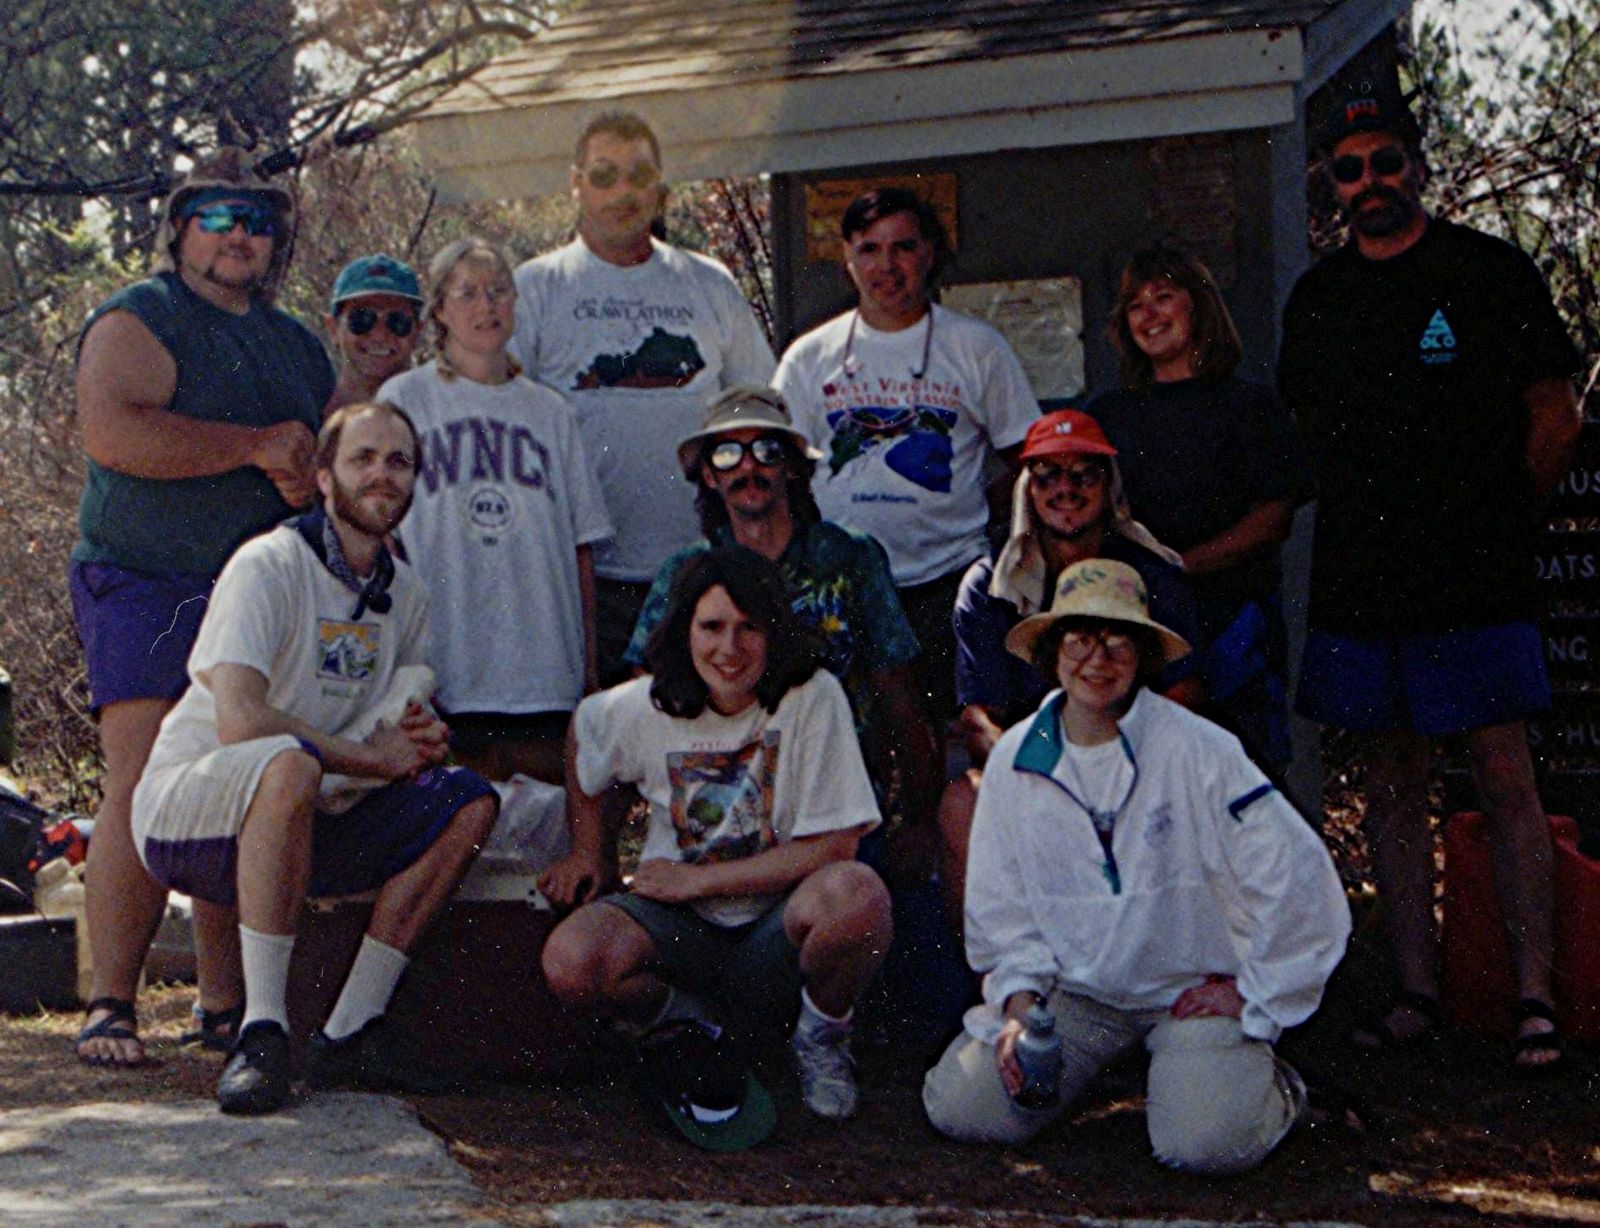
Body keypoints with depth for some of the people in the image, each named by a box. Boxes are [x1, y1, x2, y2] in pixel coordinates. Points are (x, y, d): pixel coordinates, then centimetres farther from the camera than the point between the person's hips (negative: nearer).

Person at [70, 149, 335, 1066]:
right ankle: (111, 1006, -9)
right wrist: (259, 447, -15)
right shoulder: (138, 321, -1)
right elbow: (114, 434, -18)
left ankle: (227, 1002, 7)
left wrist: (312, 474, 2)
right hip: (145, 587, -6)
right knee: (145, 790, -13)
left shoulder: (297, 344, 21)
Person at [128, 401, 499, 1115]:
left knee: (469, 802, -8)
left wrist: (426, 736, -7)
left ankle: (349, 1031, -12)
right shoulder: (269, 566, -16)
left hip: (300, 824, 8)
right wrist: (367, 755, -19)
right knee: (289, 762, -39)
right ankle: (262, 1031, -32)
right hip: (187, 806, -7)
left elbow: (412, 722, 18)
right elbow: (240, 720, -28)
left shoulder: (404, 594, 9)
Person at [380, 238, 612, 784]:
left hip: (546, 672, 3)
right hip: (449, 659, -3)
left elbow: (580, 546, 15)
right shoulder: (404, 399, 7)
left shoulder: (550, 411, 17)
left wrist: (591, 662, 9)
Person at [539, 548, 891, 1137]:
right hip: (681, 930, 2)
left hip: (780, 925, -2)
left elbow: (833, 847, -15)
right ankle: (680, 1025, 6)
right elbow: (584, 728, 21)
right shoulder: (645, 706, -3)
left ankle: (821, 1038, -3)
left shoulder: (813, 698, -12)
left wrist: (700, 879, -13)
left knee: (859, 894, -36)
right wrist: (589, 852, 20)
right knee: (570, 963, -29)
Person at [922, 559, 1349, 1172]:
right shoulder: (1016, 760, -1)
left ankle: (1273, 1088, 9)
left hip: (1195, 989, -4)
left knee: (1206, 1142, -28)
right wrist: (1020, 1000, -5)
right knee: (959, 1109, -12)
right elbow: (1001, 907, 9)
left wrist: (1250, 991, -7)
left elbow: (1297, 880, -14)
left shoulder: (1197, 749, -15)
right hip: (1075, 990, 4)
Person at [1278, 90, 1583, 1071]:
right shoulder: (1317, 299, 14)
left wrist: (1493, 520, 5)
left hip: (1475, 583, -4)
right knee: (1393, 783, 7)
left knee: (1505, 778, -7)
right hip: (1360, 584, 5)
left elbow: (1556, 418, 4)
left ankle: (1535, 1001, -3)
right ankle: (1417, 994, 13)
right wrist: (1362, 525, 12)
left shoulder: (1489, 272, 1)